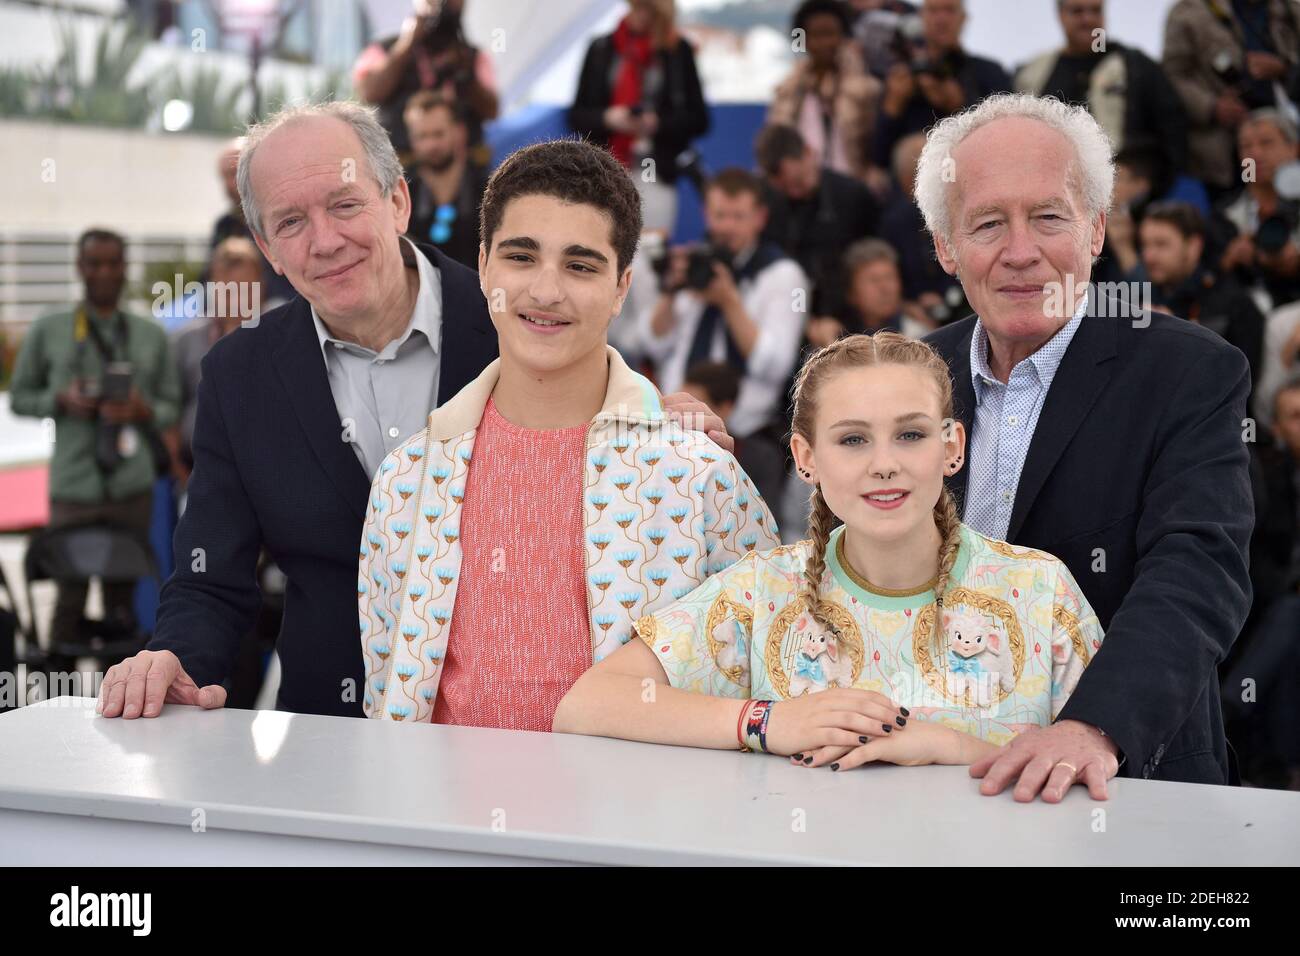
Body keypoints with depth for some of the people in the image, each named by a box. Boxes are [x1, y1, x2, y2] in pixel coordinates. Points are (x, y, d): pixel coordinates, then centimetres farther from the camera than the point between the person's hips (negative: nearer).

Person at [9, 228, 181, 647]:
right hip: (73, 488, -2)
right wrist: (61, 400, -11)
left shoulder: (151, 335, 10)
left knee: (123, 598, 7)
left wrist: (143, 411, -12)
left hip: (133, 487, 2)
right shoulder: (47, 332, 4)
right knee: (70, 598, -1)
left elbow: (171, 406, 10)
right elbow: (19, 397, 9)